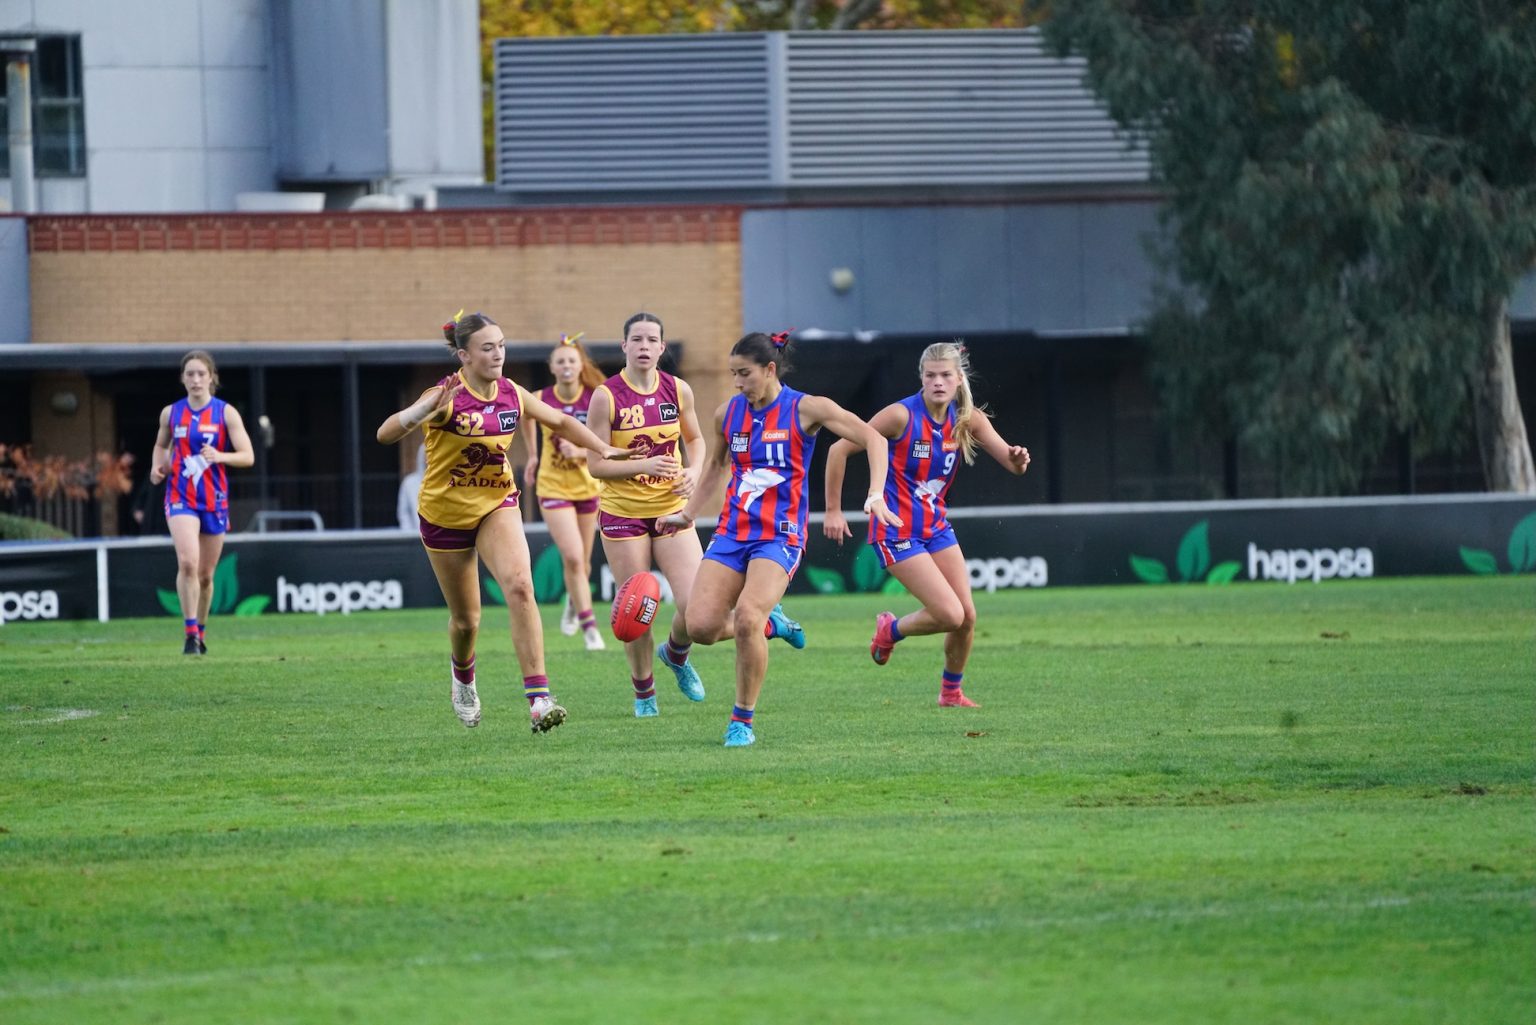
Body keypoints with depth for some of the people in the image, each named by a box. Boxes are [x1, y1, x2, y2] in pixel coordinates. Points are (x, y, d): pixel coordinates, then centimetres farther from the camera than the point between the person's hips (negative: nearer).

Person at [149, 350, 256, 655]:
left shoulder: (226, 413, -2)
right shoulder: (171, 413, 3)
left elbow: (248, 456, -6)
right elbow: (161, 445, 22)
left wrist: (220, 456, -25)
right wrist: (157, 467, 1)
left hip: (214, 501, 1)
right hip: (180, 499, -1)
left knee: (205, 573, 9)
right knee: (187, 562, -22)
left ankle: (200, 630, 30)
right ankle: (190, 632, -18)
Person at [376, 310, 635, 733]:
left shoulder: (512, 395, -6)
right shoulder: (447, 396, -21)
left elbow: (560, 422, 15)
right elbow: (385, 433, -35)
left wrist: (604, 449, 7)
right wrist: (426, 409, -52)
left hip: (497, 505, 2)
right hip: (445, 513, -2)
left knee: (519, 584, -25)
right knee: (466, 618, 8)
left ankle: (539, 699, -30)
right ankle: (463, 678, 46)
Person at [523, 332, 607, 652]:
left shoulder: (595, 400, -11)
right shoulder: (541, 400, -8)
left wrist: (580, 451, -29)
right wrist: (532, 456, 20)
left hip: (588, 486, 1)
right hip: (553, 487, -1)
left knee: (582, 561, 13)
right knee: (572, 556, -17)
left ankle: (574, 603, 45)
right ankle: (589, 627, -12)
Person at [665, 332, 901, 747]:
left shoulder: (805, 409, -7)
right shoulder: (728, 413, 8)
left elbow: (873, 438, -8)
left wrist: (876, 495, -20)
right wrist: (688, 514, 21)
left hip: (779, 537, -5)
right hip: (731, 533, 5)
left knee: (746, 616, -28)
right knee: (701, 626, -13)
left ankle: (742, 721, -12)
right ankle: (770, 625, 21)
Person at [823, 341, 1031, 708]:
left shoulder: (968, 420, -3)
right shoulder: (902, 415, -19)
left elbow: (1011, 462, -6)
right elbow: (839, 450, -14)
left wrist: (1017, 459, -31)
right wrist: (833, 510, -12)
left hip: (936, 526, 6)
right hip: (898, 532, -6)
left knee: (967, 616, 2)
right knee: (950, 615, -14)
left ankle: (952, 691, 26)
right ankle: (889, 630, 15)